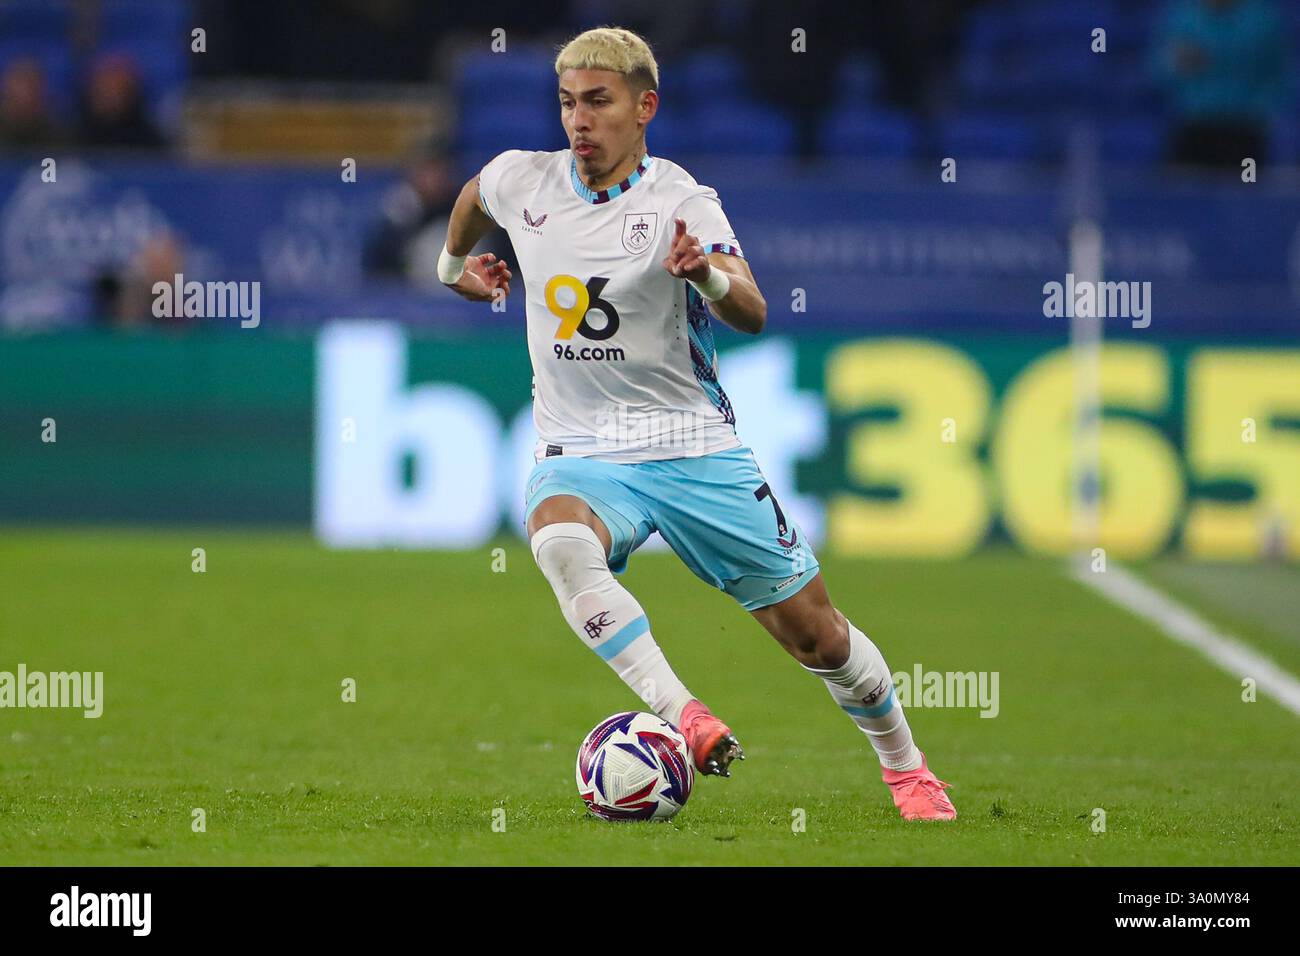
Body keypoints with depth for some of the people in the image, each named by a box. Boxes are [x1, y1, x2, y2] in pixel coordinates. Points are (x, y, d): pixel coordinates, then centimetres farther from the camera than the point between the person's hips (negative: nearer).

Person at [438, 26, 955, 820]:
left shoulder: (681, 202, -13)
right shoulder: (522, 181, -1)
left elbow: (753, 316, -29)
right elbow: (473, 198, 26)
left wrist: (708, 276, -48)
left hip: (693, 449, -2)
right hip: (581, 456, 2)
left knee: (816, 636, 3)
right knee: (559, 541, -36)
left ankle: (905, 767, 28)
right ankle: (680, 714, -41)